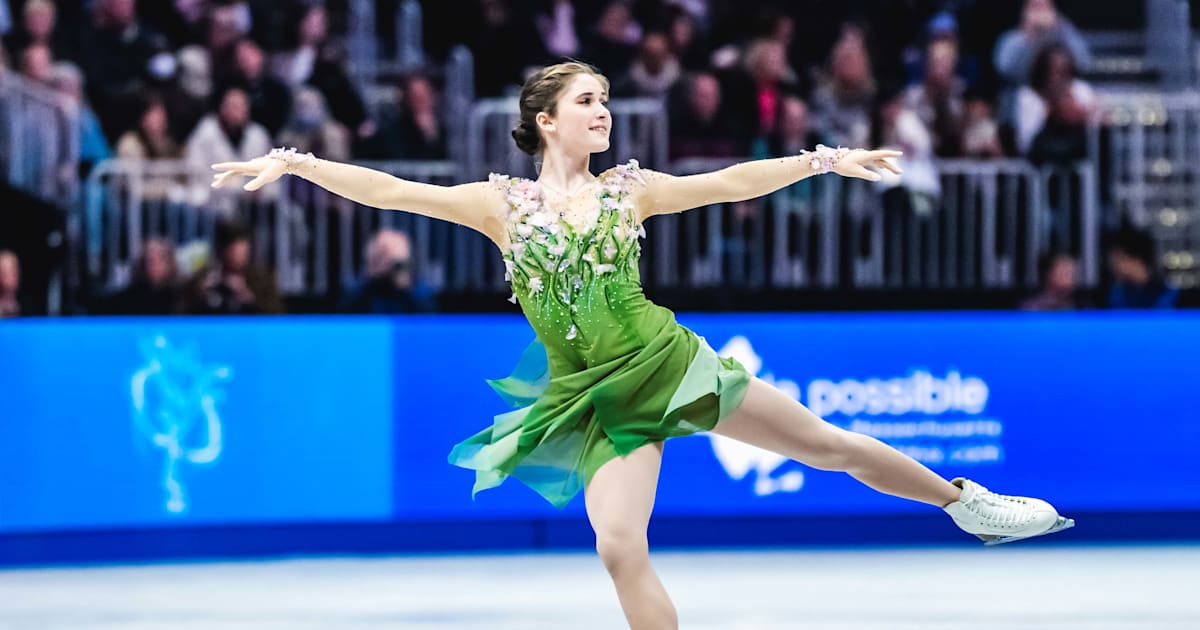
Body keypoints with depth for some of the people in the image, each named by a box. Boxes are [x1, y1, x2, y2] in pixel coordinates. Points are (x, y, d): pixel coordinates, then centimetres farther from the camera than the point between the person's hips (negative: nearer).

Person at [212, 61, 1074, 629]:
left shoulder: (627, 188, 5)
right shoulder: (502, 203, -1)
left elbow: (728, 182, 7)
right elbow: (391, 191, -7)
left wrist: (826, 159, 3)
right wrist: (292, 163, -15)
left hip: (670, 362, 1)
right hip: (597, 403, -1)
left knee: (828, 443, 5)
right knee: (622, 550, -15)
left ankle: (963, 501, 27)